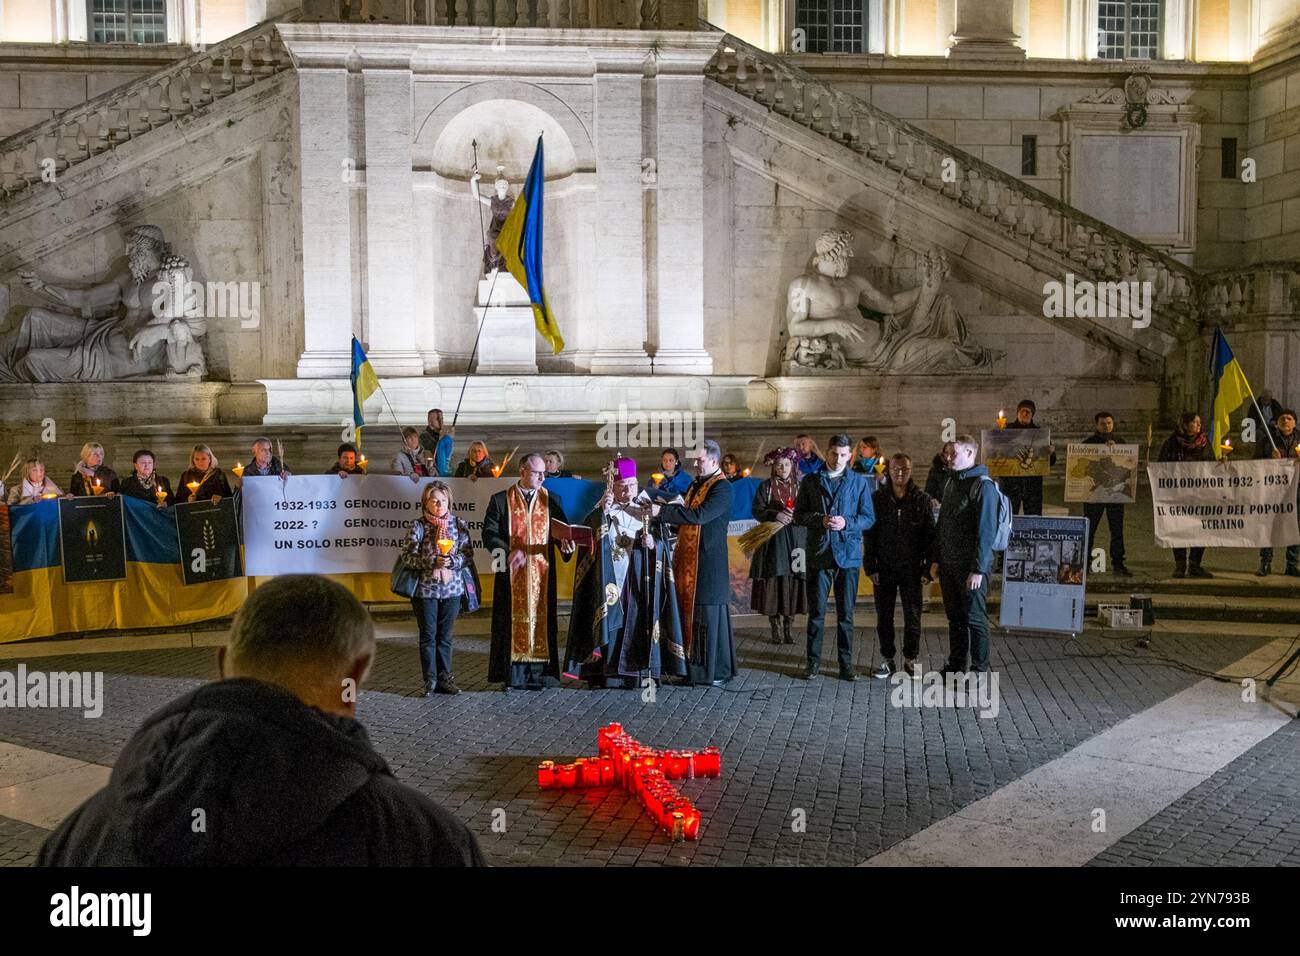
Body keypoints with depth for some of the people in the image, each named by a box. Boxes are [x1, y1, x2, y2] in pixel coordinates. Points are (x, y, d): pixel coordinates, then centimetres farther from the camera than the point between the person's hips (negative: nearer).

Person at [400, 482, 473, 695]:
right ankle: (430, 680, 13)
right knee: (428, 635, 5)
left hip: (452, 589, 2)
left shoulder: (459, 525, 4)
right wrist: (432, 562, -19)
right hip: (425, 588, -2)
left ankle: (444, 678, 17)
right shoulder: (418, 526, -3)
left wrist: (452, 561, -15)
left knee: (445, 636, 9)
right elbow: (407, 556, -8)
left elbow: (468, 556, 3)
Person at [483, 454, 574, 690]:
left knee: (541, 619, 3)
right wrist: (509, 551, -18)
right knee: (512, 620, 1)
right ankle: (511, 673, 8)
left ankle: (538, 673, 9)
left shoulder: (551, 500, 8)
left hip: (542, 573, 2)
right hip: (512, 573, -2)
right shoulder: (500, 500, 2)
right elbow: (489, 533, -2)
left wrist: (565, 543, -19)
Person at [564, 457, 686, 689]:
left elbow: (664, 541, 10)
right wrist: (602, 512, -24)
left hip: (639, 579, 2)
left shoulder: (646, 510, 10)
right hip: (609, 578, -2)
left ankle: (640, 672, 5)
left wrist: (654, 543, -11)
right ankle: (606, 672, -2)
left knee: (638, 621, -1)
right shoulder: (602, 510, 4)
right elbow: (586, 533, -12)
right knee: (610, 621, -6)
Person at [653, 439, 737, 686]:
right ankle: (693, 666, 19)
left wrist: (662, 510, -23)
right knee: (689, 612, 10)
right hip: (687, 559, 8)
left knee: (708, 616, -3)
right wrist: (665, 512, 1)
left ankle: (715, 671, 6)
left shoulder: (722, 487, -12)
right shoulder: (695, 485, 16)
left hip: (708, 562, -8)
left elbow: (699, 515, -25)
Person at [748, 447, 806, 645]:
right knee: (774, 583, -5)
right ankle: (776, 628, 4)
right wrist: (775, 515, -16)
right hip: (773, 540, -2)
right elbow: (757, 511, -2)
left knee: (793, 584, -1)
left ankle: (787, 627, 8)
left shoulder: (799, 486, 10)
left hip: (796, 541, 2)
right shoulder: (765, 486, 4)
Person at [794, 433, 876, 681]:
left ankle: (846, 664, 15)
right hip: (819, 555, 0)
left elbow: (869, 518, 3)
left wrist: (846, 523, -14)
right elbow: (799, 514, 5)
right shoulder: (810, 481, 7)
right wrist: (820, 520, -13)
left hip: (848, 554, 0)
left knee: (846, 613, 6)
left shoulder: (860, 482, 6)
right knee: (816, 611, 3)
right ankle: (813, 662, 12)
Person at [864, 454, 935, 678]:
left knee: (913, 616, 2)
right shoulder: (877, 498, 2)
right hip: (884, 568, 1)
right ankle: (887, 659, 18)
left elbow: (930, 535, 1)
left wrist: (927, 568, -4)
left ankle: (910, 660, 16)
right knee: (884, 616, 7)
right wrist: (871, 567, -3)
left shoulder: (922, 499, 1)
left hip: (911, 568, -1)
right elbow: (869, 535, 2)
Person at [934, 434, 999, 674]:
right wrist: (937, 560, 14)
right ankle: (956, 666, 24)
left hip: (971, 567, -8)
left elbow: (986, 531, -17)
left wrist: (978, 569, -20)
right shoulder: (951, 483, 14)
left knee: (974, 618, 0)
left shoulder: (983, 485, -13)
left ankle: (979, 671, 9)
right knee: (955, 617, 14)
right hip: (949, 565, 8)